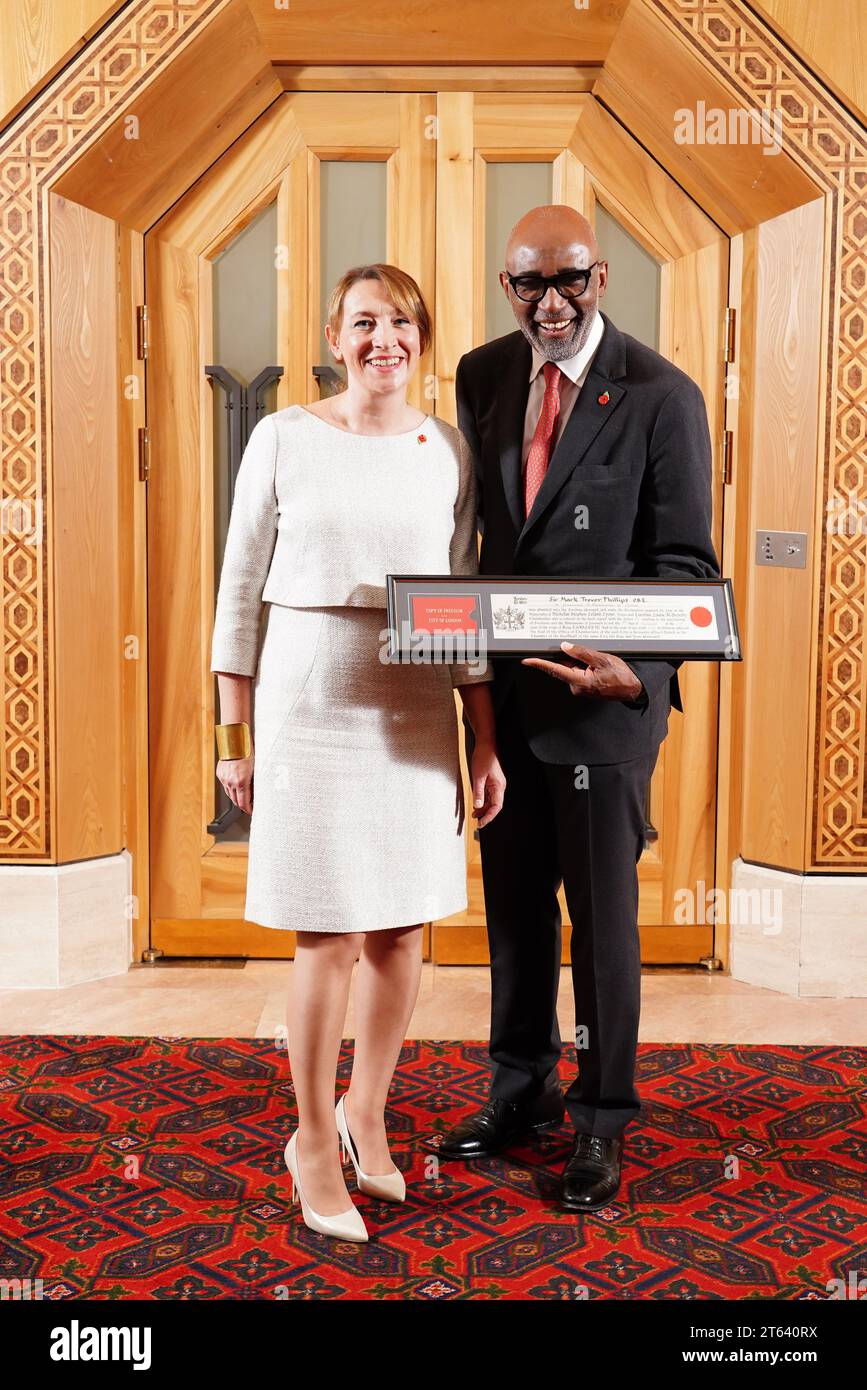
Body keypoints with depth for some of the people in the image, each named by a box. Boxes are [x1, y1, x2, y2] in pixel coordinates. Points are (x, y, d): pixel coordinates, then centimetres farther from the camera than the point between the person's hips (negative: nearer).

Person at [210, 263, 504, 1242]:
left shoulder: (448, 450, 7)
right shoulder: (283, 438, -1)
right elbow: (240, 588, 1)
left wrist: (486, 743, 7)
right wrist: (234, 737, 0)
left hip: (417, 712, 3)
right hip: (311, 707, -3)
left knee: (400, 931, 9)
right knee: (328, 938, 1)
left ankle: (365, 1115, 32)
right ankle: (314, 1143, 22)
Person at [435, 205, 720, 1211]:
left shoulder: (661, 395, -8)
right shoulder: (482, 376, 6)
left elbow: (685, 563, -8)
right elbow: (471, 523, 10)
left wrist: (634, 670, -24)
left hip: (605, 690, -4)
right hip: (503, 684, 5)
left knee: (601, 908, 7)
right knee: (513, 900, 15)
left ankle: (601, 1120, 25)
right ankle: (522, 1090, 35)